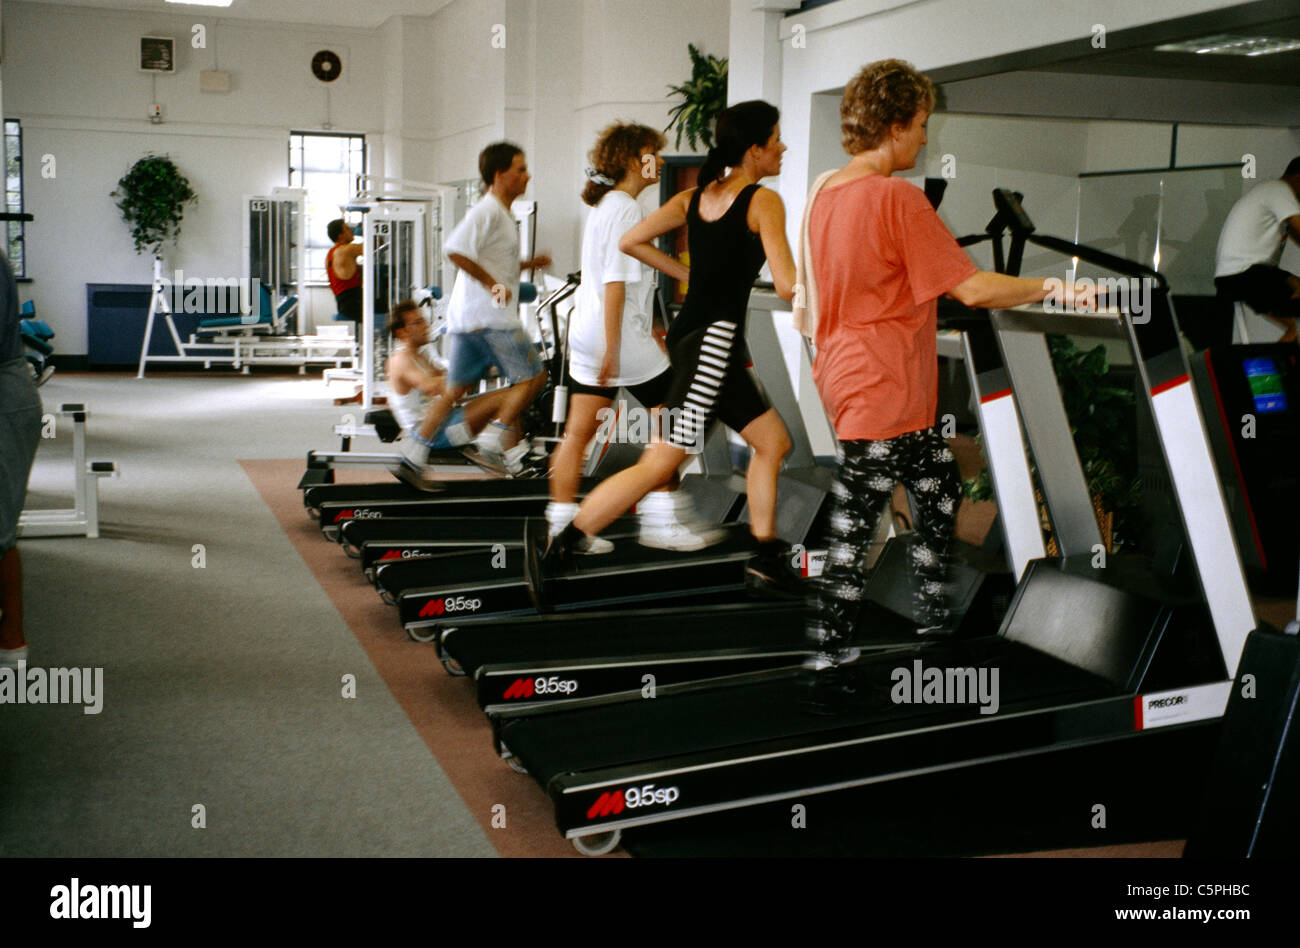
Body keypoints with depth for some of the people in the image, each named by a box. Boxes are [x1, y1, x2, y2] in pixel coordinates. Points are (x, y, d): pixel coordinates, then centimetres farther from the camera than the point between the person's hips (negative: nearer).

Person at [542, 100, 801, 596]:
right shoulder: (764, 201, -8)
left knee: (773, 441, 17)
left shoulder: (694, 197, 13)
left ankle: (766, 559, 19)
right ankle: (558, 550, -7)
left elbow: (630, 242, 12)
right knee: (660, 464, -8)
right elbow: (787, 285, -16)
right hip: (714, 337, -9)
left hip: (689, 331, 9)